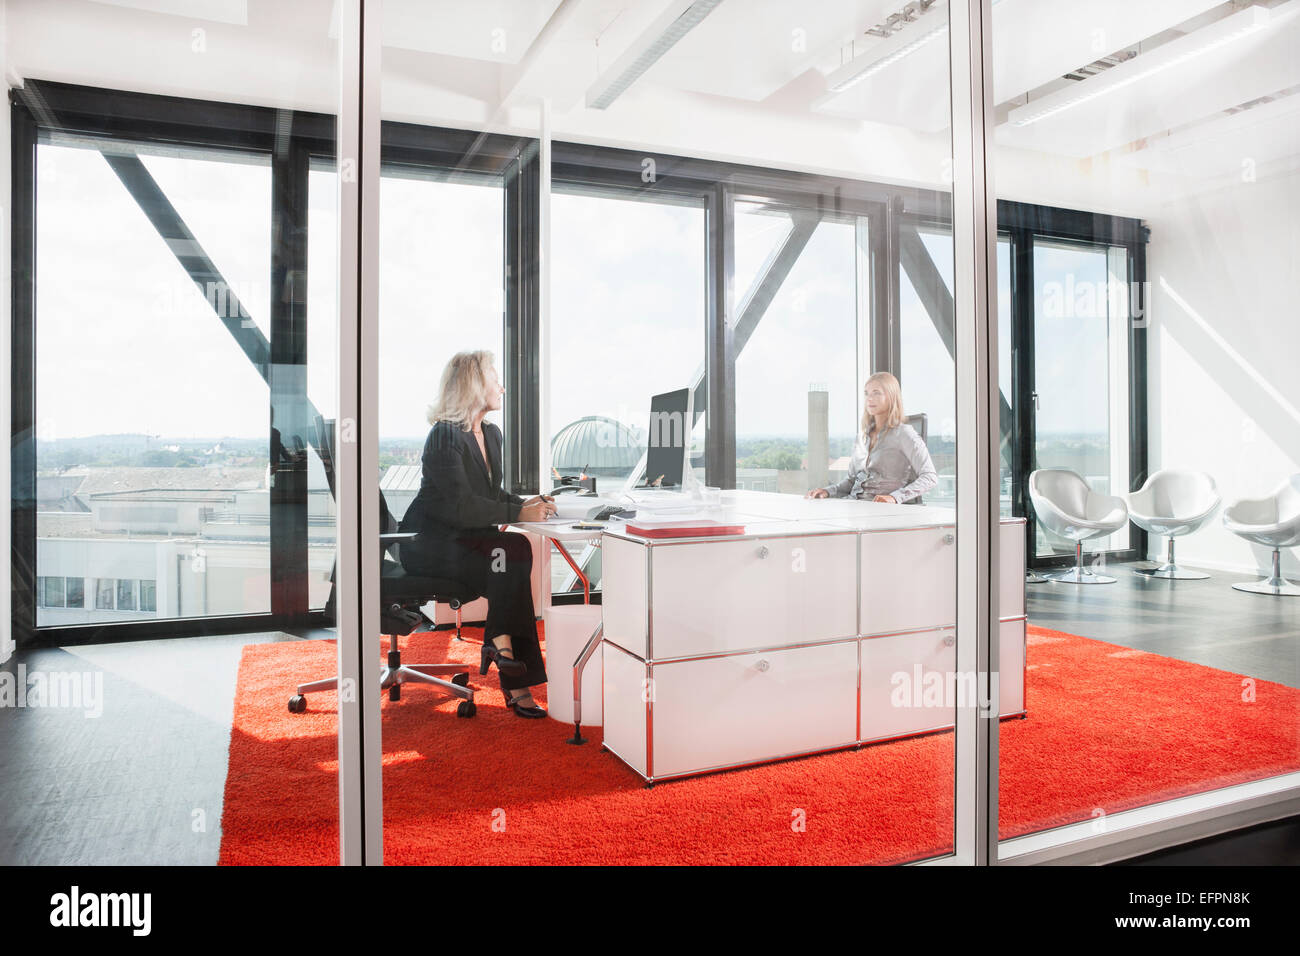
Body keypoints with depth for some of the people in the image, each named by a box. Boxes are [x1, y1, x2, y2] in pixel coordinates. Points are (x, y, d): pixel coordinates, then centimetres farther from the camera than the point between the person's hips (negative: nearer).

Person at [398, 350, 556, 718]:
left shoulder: (492, 434, 12)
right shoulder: (444, 437, -14)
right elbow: (462, 506, -21)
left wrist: (526, 504, 0)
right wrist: (518, 514, -22)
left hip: (465, 541, 7)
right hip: (429, 545, -7)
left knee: (518, 550, -23)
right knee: (512, 553, -28)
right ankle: (501, 643, -21)